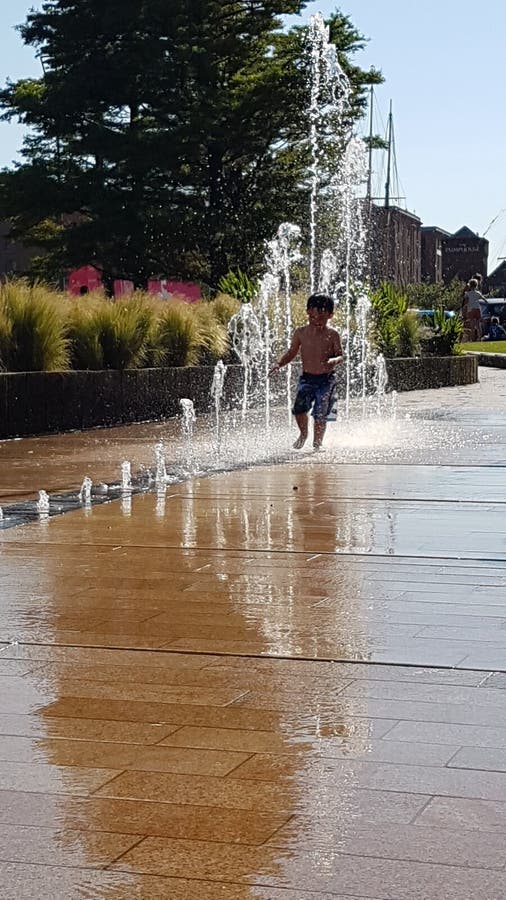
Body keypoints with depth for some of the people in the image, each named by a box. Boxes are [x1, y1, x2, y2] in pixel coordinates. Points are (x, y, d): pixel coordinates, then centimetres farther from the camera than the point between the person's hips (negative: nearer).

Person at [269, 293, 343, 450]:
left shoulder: (333, 335, -5)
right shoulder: (301, 333, 3)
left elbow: (340, 355, -4)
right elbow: (292, 352, 13)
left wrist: (334, 361, -27)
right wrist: (279, 364, -1)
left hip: (326, 379, -2)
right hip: (307, 378, 2)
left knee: (320, 415, -4)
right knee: (299, 408, -13)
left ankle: (317, 444, 15)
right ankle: (303, 434, 17)